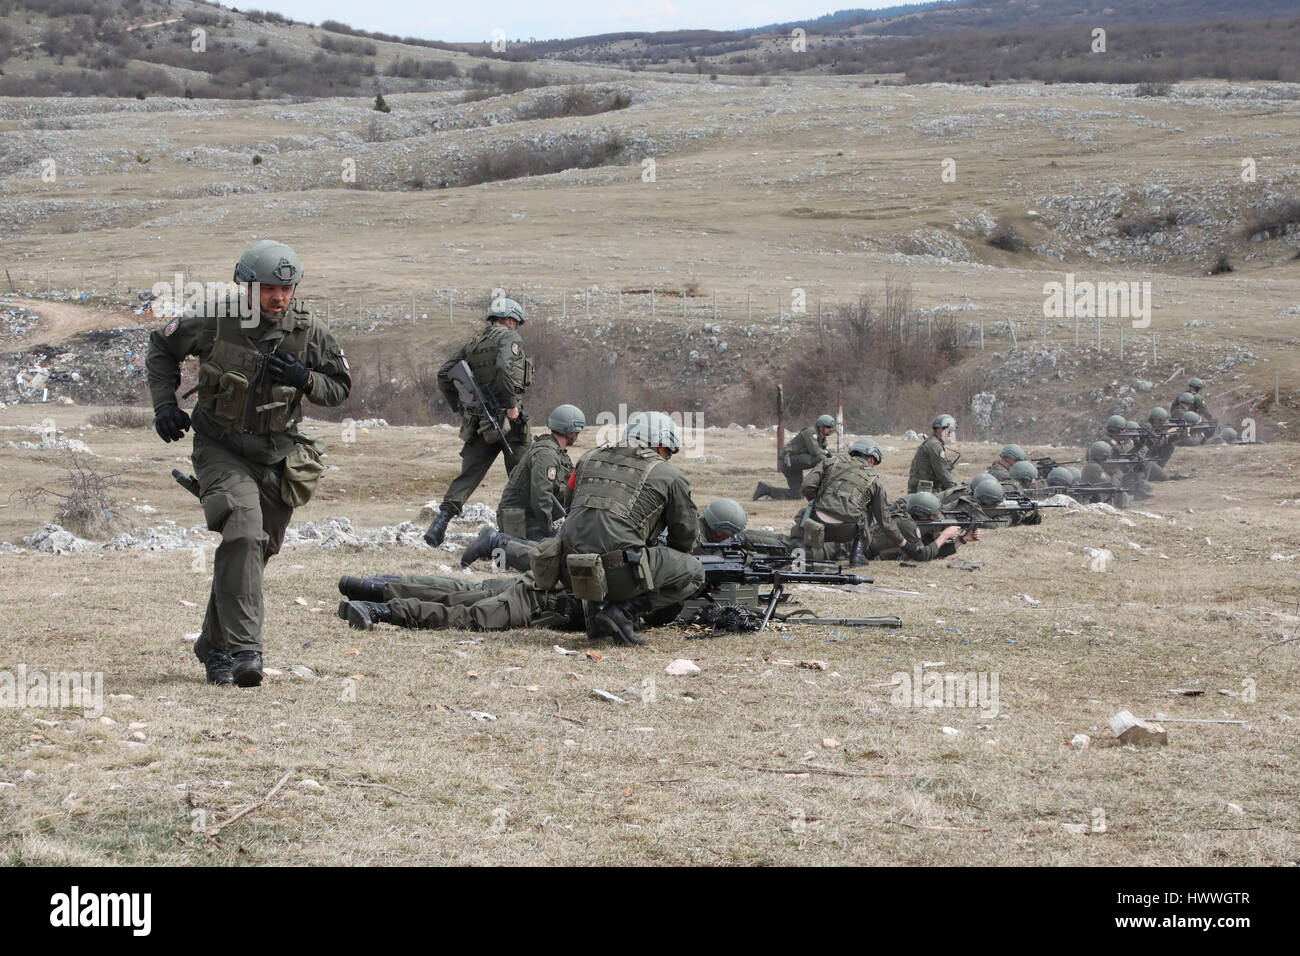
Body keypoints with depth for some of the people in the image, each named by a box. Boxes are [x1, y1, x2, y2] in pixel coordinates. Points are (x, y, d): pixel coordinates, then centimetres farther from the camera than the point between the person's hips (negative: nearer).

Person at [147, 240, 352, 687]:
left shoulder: (310, 334, -6)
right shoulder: (214, 324, -12)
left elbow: (340, 388, 4)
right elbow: (161, 346, 5)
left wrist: (304, 379, -17)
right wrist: (164, 402, -5)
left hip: (276, 458, 4)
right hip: (220, 449, -4)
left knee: (253, 549, 11)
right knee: (244, 532, -25)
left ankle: (215, 646, 30)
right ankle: (243, 648, -28)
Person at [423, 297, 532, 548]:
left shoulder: (472, 343, 17)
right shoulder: (510, 338, -3)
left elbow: (444, 374, 13)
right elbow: (504, 368, -22)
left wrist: (459, 407, 18)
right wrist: (511, 404, -18)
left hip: (477, 422, 6)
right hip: (507, 420, -6)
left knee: (468, 476, 6)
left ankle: (441, 523, -8)